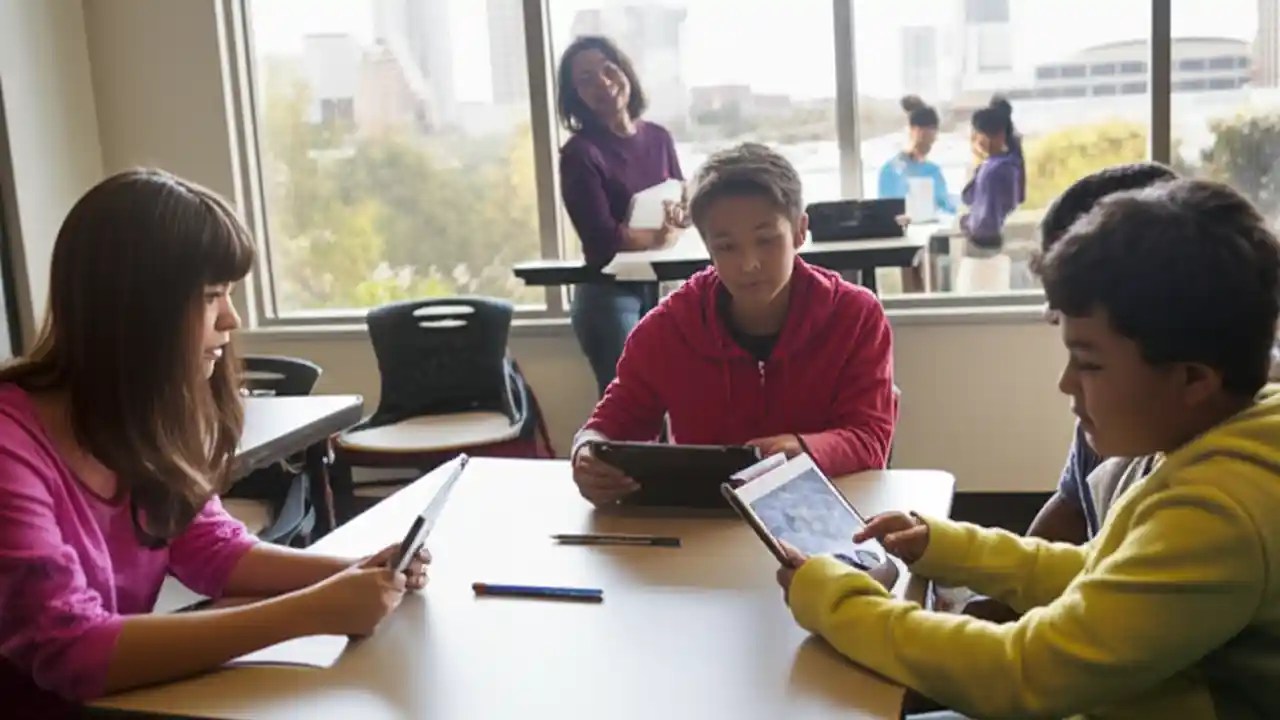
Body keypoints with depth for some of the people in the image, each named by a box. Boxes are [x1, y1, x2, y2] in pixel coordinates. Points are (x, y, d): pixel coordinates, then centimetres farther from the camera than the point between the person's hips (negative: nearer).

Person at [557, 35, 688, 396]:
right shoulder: (580, 153, -11)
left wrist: (682, 215, -13)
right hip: (609, 295, -5)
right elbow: (602, 238, -16)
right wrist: (660, 235, -6)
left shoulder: (658, 138, 6)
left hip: (661, 288, 6)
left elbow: (686, 204, 10)